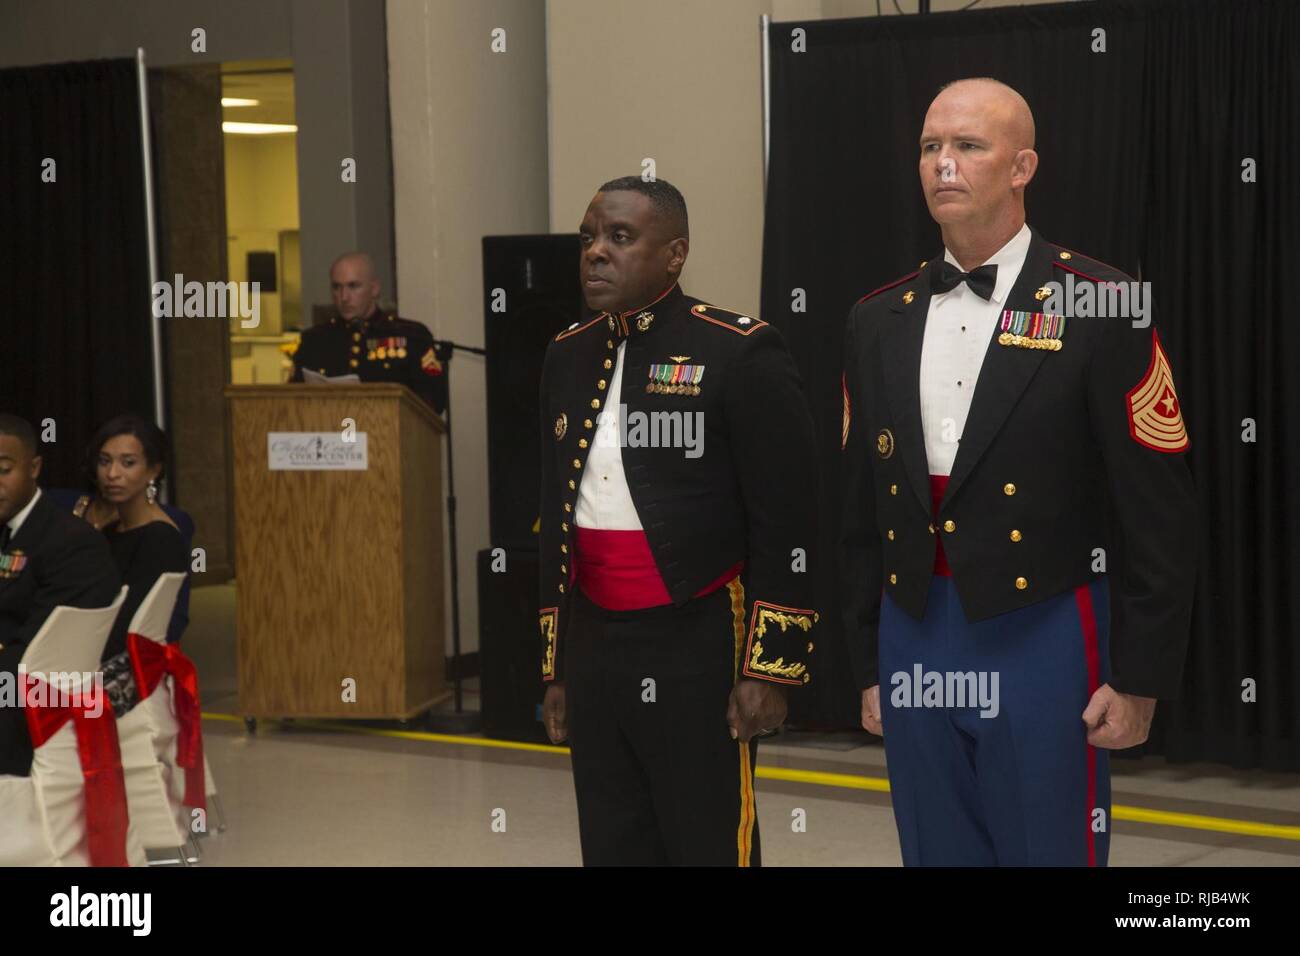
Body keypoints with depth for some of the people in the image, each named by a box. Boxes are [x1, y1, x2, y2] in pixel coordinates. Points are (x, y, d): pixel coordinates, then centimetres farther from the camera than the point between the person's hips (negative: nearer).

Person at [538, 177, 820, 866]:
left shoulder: (742, 354, -9)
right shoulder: (567, 357, 11)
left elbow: (785, 522, -9)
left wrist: (770, 668, -12)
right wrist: (555, 667, 15)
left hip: (697, 655, -6)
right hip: (592, 652, 6)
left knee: (709, 847, -1)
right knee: (611, 848, 10)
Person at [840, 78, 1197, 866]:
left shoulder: (1100, 307, -7)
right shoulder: (879, 320, 9)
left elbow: (1159, 511, -8)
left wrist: (1140, 679, -9)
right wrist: (870, 664, 13)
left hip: (1042, 644, -5)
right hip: (915, 647, 5)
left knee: (1048, 850, 2)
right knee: (938, 852, 12)